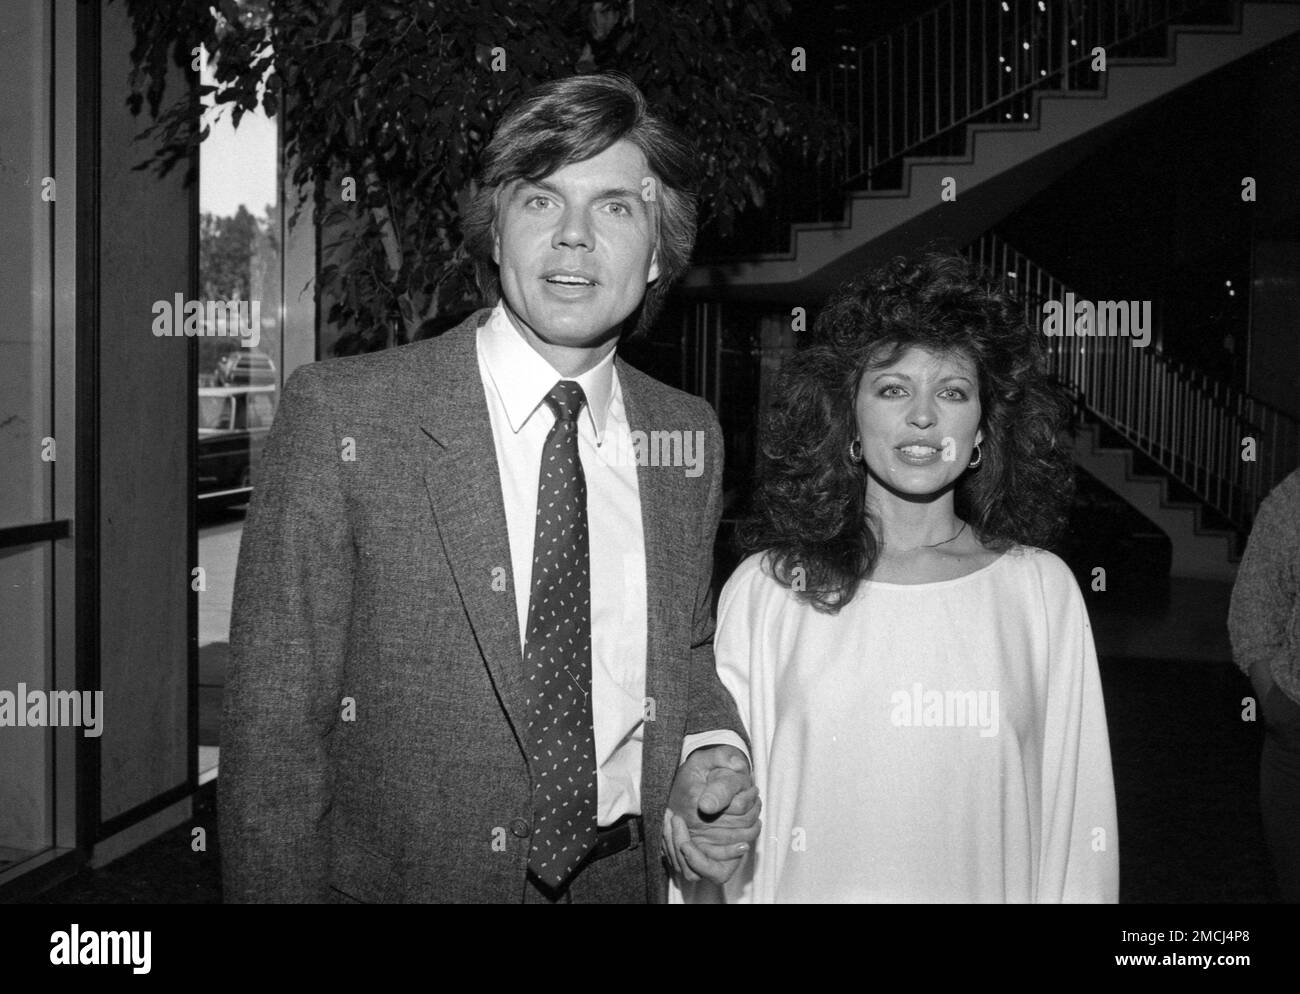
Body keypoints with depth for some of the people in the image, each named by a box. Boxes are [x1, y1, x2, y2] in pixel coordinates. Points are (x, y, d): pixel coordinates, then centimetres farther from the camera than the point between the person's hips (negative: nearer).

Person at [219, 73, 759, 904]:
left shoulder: (691, 434, -2)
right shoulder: (340, 415, -15)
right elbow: (273, 726, -14)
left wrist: (711, 751, -6)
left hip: (629, 876, 4)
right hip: (407, 877, -3)